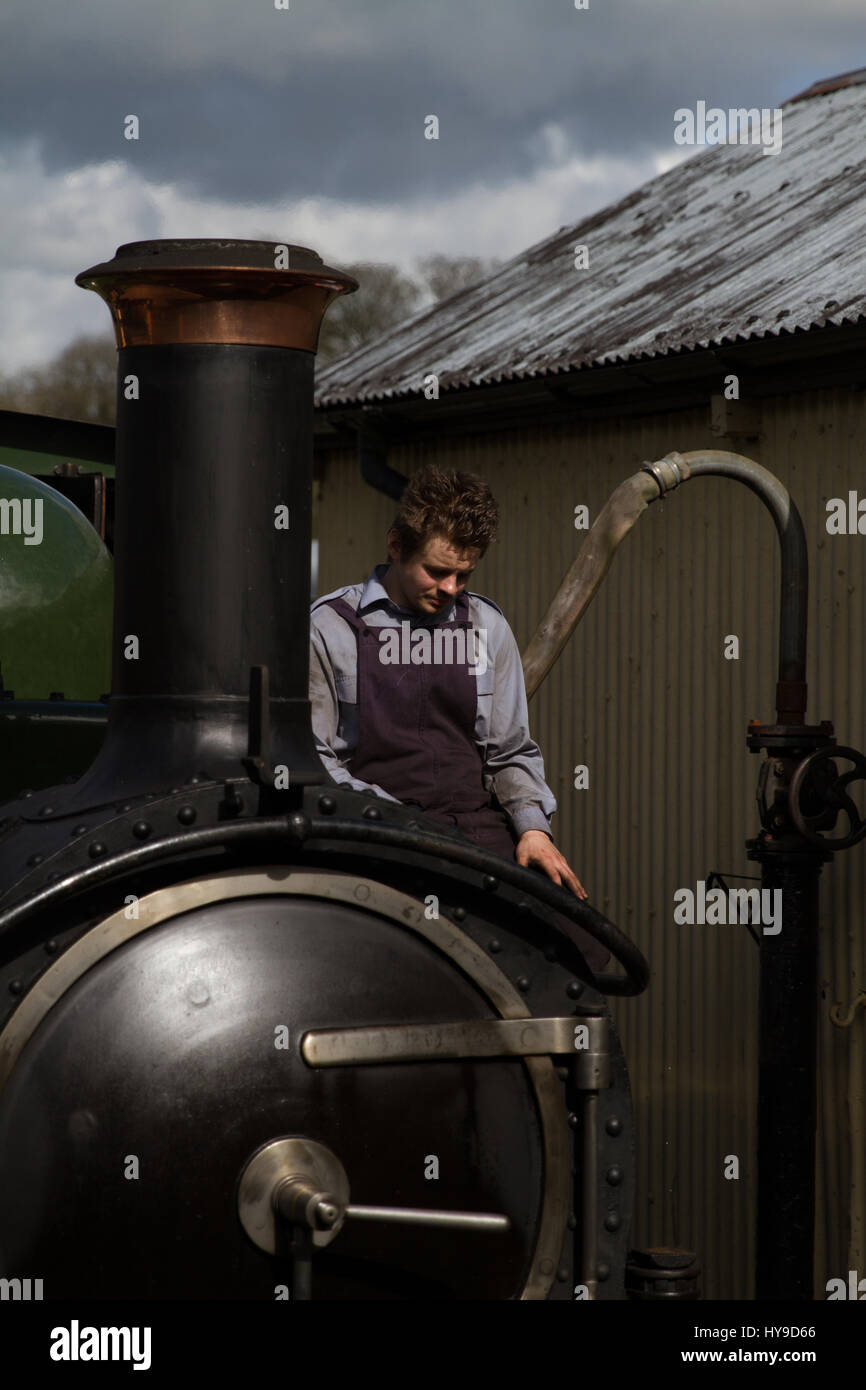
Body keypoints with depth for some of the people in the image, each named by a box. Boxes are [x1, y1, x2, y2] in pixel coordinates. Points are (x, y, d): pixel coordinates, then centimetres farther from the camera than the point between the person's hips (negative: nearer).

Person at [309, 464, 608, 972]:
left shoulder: (487, 626, 16)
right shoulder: (331, 628, 3)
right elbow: (314, 759, 0)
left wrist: (532, 825, 0)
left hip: (479, 827, 4)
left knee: (583, 944, -21)